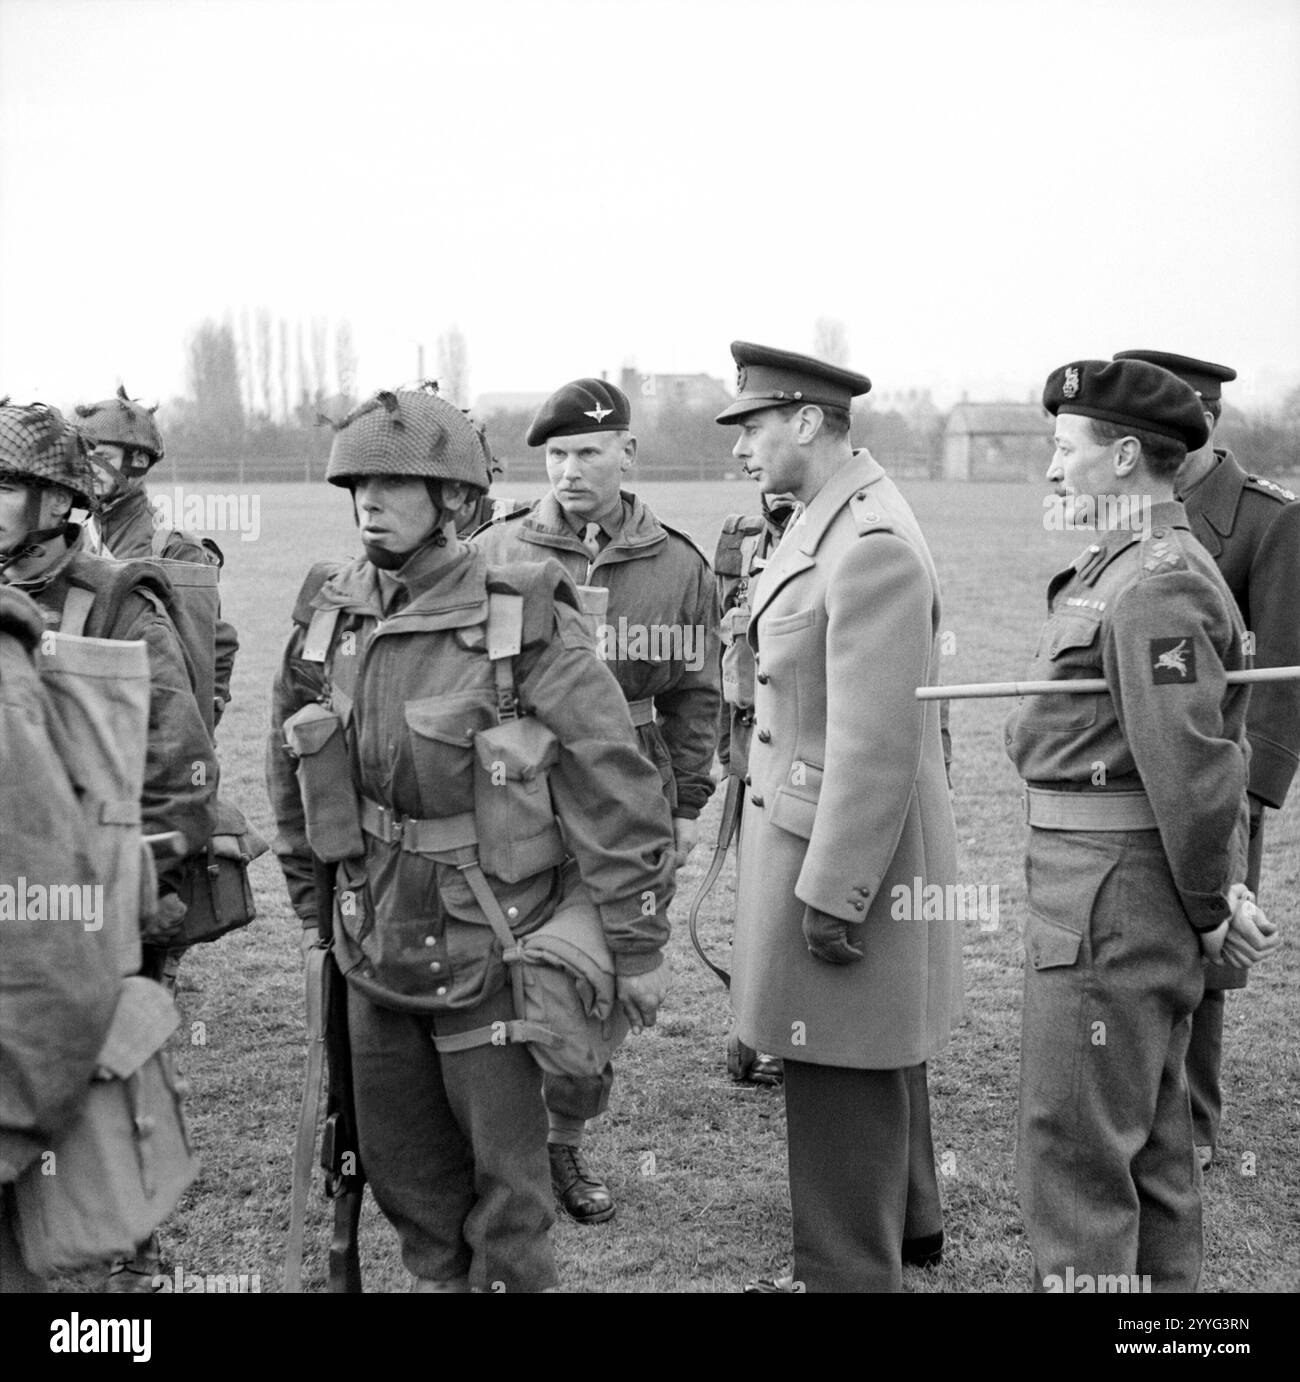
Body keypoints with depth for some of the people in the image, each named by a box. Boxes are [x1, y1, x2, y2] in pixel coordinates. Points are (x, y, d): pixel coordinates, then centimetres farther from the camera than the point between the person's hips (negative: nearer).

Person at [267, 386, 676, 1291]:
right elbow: (292, 773, 13)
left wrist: (640, 947, -12)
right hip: (374, 949, 5)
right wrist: (313, 903, 16)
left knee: (505, 1169, 8)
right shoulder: (325, 619, 0)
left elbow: (615, 788, -14)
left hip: (490, 952, -5)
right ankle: (440, 1276, 40)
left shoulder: (527, 624, -16)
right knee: (400, 1162, 18)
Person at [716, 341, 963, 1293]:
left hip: (844, 854, -10)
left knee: (843, 1095, 1)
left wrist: (832, 894, -21)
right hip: (818, 827, 10)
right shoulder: (829, 522, 10)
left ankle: (848, 1273, 15)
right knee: (874, 1083, 21)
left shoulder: (873, 546, -21)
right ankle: (882, 1250, 36)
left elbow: (875, 744, -24)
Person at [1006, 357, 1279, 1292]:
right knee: (1151, 1144, 20)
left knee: (1075, 1150, -2)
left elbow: (1191, 765, -23)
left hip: (1112, 898, -11)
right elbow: (1214, 754, 15)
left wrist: (1211, 911, -12)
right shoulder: (1130, 567, 14)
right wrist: (1225, 882, 8)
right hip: (1130, 891, 11)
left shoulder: (1156, 586, -19)